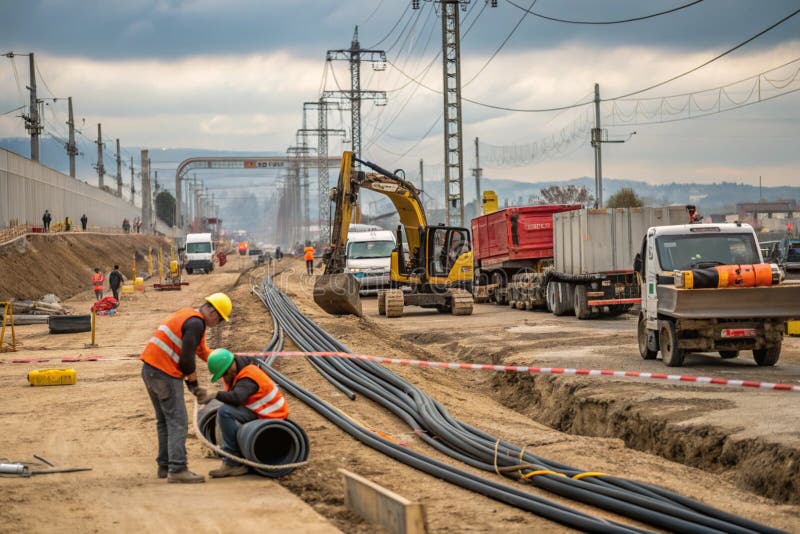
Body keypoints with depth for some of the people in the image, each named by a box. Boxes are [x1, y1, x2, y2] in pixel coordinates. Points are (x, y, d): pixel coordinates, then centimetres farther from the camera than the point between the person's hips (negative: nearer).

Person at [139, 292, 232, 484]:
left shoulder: (186, 314, 19)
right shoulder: (196, 323, -14)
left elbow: (200, 350, 28)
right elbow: (186, 357, -17)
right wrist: (193, 383, -2)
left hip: (150, 369, 10)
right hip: (165, 374, -10)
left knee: (164, 420, 17)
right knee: (178, 421, -9)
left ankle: (164, 465, 22)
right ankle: (177, 470, -13)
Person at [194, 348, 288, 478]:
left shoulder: (248, 378, -26)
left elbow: (236, 397, -45)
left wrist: (214, 394, -57)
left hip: (270, 417, -11)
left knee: (225, 412, -25)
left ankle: (232, 463, -22)